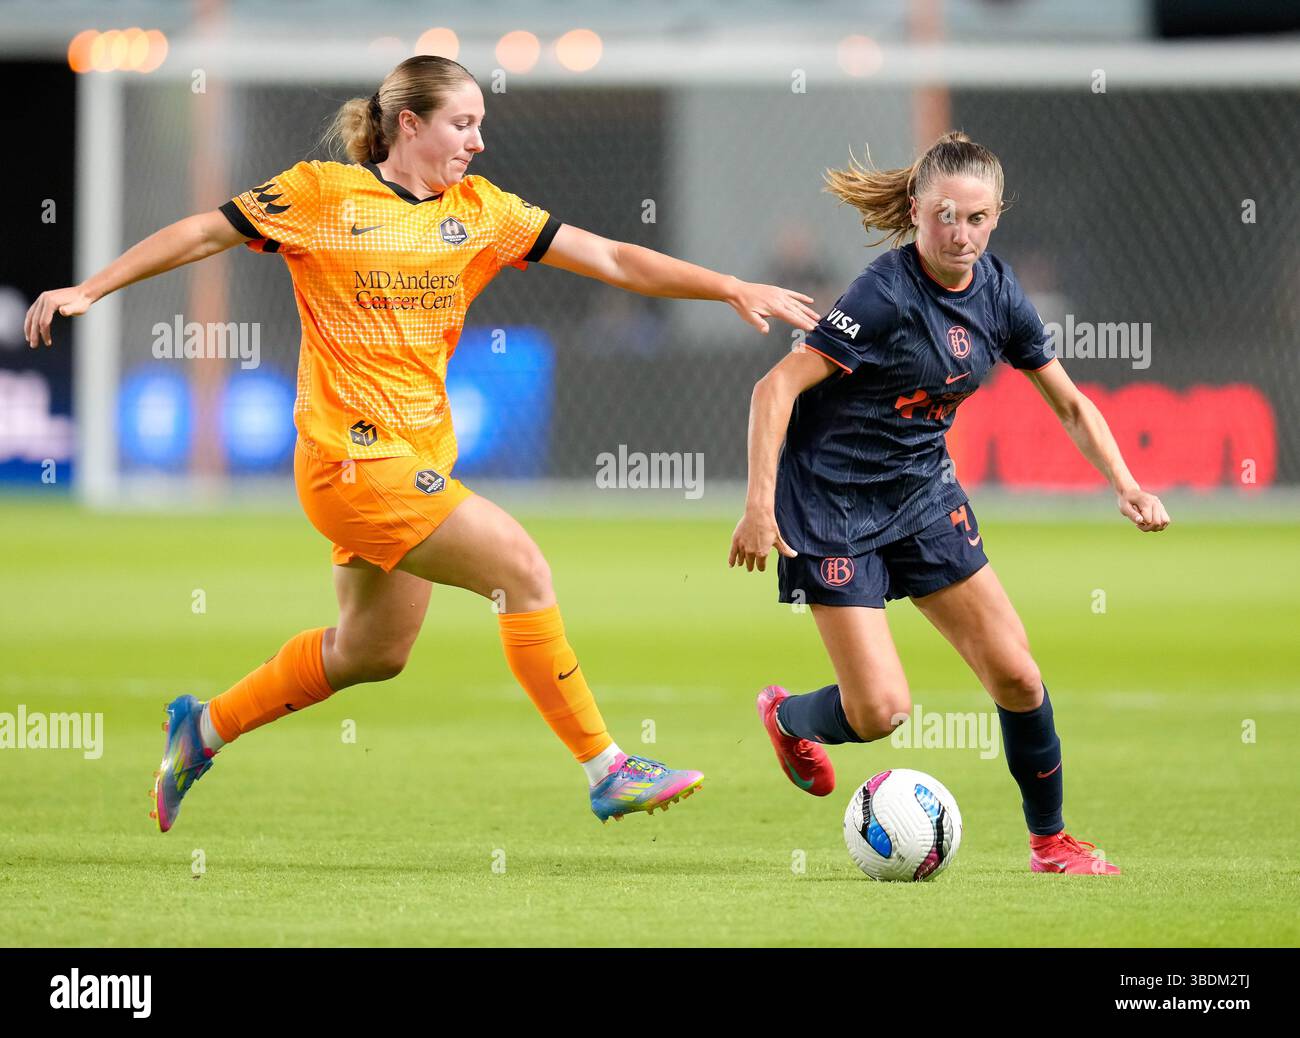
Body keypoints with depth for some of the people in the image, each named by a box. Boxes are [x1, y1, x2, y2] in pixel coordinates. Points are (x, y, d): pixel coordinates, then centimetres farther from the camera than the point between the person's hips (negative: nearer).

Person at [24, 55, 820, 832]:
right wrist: (91, 289, -1)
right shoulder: (323, 194, -6)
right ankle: (606, 770, -13)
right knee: (522, 565, -17)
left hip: (419, 458, 8)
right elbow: (204, 233, 3)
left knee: (373, 654, 17)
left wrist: (733, 289, -2)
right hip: (355, 455, -8)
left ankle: (206, 728, 35)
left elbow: (612, 260, 5)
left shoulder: (479, 210, 8)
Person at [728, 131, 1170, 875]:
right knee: (881, 712, -10)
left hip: (923, 493, 6)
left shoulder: (996, 291, -2)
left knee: (1016, 676, 0)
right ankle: (787, 718, 24)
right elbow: (777, 387, -24)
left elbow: (1070, 403, 8)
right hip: (834, 506, -6)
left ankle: (1051, 840, 19)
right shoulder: (889, 296, -23)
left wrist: (1128, 487, -6)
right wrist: (760, 507, -30)